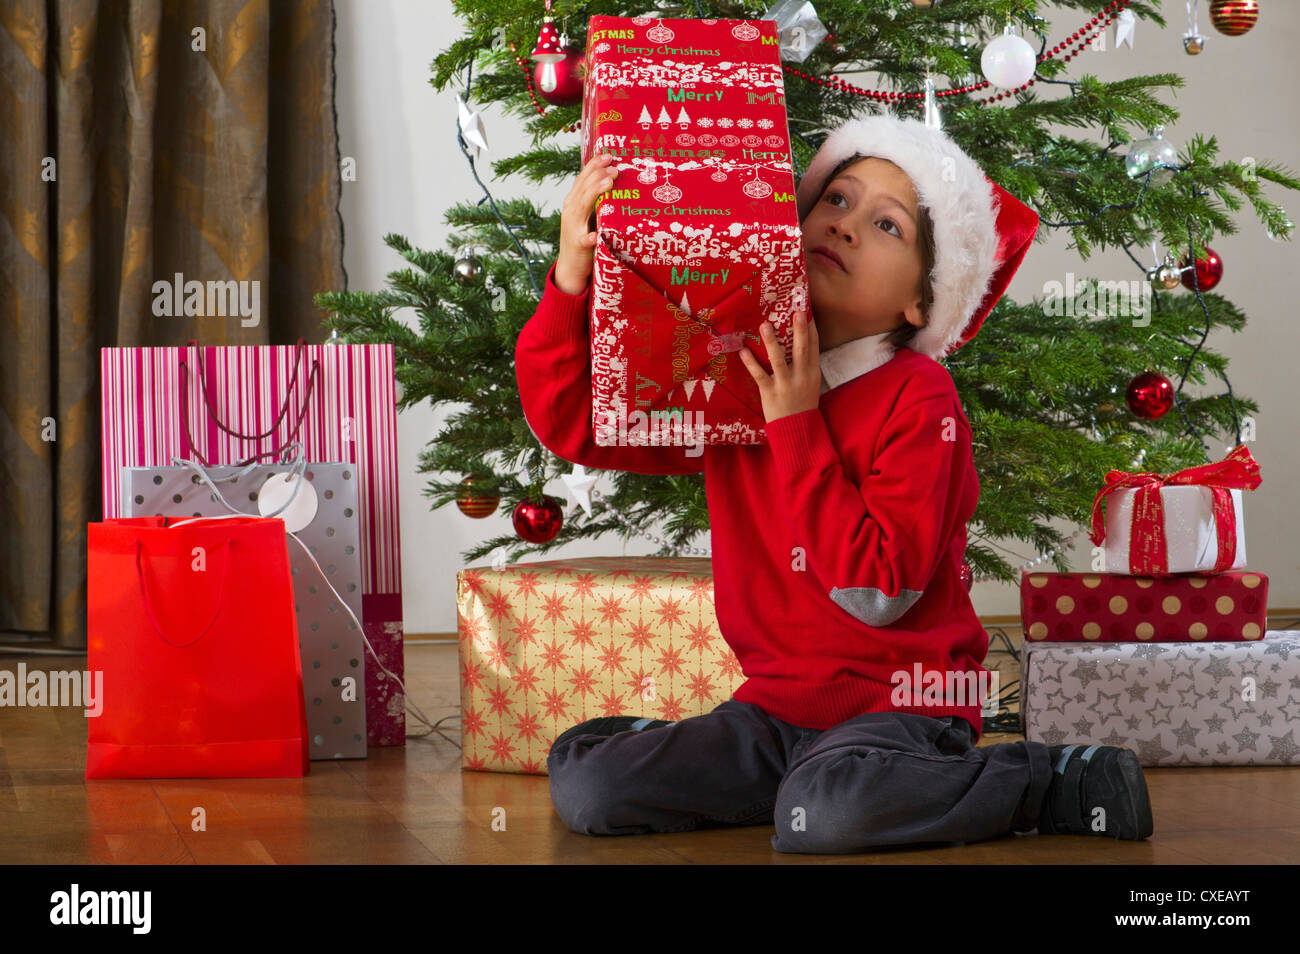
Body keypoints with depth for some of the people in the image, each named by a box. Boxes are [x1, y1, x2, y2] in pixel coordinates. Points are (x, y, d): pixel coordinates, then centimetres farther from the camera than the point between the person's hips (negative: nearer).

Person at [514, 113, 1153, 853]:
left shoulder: (918, 399, -11)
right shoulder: (731, 380, 6)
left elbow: (878, 589, -21)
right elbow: (572, 424, 3)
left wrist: (797, 426, -20)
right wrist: (572, 277, -10)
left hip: (900, 702, -5)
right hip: (776, 701, 6)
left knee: (822, 813, -37)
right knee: (582, 783, -10)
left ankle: (1059, 781, -13)